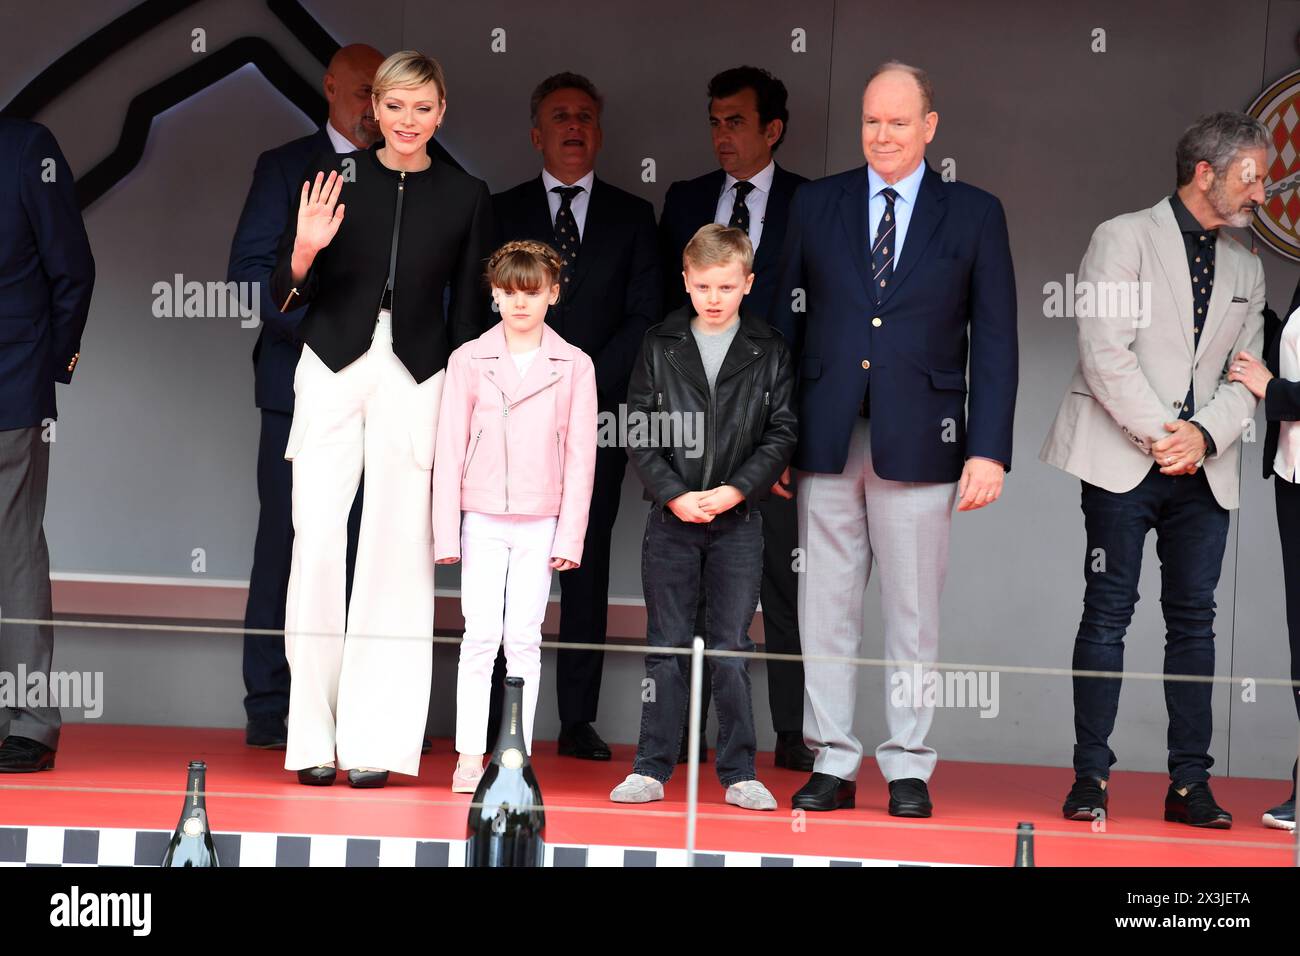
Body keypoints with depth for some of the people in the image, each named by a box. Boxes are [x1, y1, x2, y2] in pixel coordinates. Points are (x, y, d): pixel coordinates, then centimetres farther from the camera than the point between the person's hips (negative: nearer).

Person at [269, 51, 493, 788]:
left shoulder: (467, 197, 5)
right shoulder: (335, 175, 3)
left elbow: (469, 314, 8)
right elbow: (288, 295, 4)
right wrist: (303, 251, -17)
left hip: (416, 381, 0)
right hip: (333, 369, 0)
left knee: (399, 553, -2)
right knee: (317, 545, -3)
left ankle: (374, 740, 3)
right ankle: (314, 737, 4)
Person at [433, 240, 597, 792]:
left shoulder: (574, 367, 3)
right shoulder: (469, 360, 3)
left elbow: (580, 455, 3)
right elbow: (449, 449, 3)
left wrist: (569, 535, -2)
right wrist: (446, 532, -1)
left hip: (540, 523, 0)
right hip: (482, 519, 0)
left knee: (524, 638, 1)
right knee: (481, 636, -3)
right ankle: (469, 758, -1)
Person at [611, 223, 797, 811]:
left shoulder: (769, 353, 2)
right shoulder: (660, 346, 3)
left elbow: (781, 433, 0)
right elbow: (639, 432, 1)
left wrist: (736, 490, -12)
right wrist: (675, 495, -10)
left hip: (738, 520, -1)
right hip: (671, 517, 1)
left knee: (731, 649, 1)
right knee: (666, 646, 5)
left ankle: (739, 773, 7)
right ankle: (651, 769, 10)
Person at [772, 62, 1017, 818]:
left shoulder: (975, 214, 5)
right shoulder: (817, 204, 9)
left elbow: (995, 343, 2)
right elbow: (787, 321, 10)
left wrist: (990, 450, -6)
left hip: (919, 442, -2)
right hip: (828, 439, 2)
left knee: (913, 615, 3)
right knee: (826, 612, 4)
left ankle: (909, 770, 11)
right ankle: (833, 764, 11)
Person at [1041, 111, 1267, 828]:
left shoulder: (1245, 271, 17)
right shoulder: (1124, 238, -1)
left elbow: (1245, 377, 11)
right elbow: (1105, 353, -10)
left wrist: (1204, 435, -8)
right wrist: (1159, 435, -14)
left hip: (1203, 467, 5)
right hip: (1124, 460, -5)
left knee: (1194, 617, 2)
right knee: (1108, 613, -3)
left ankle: (1189, 783, 5)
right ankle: (1091, 778, 1)